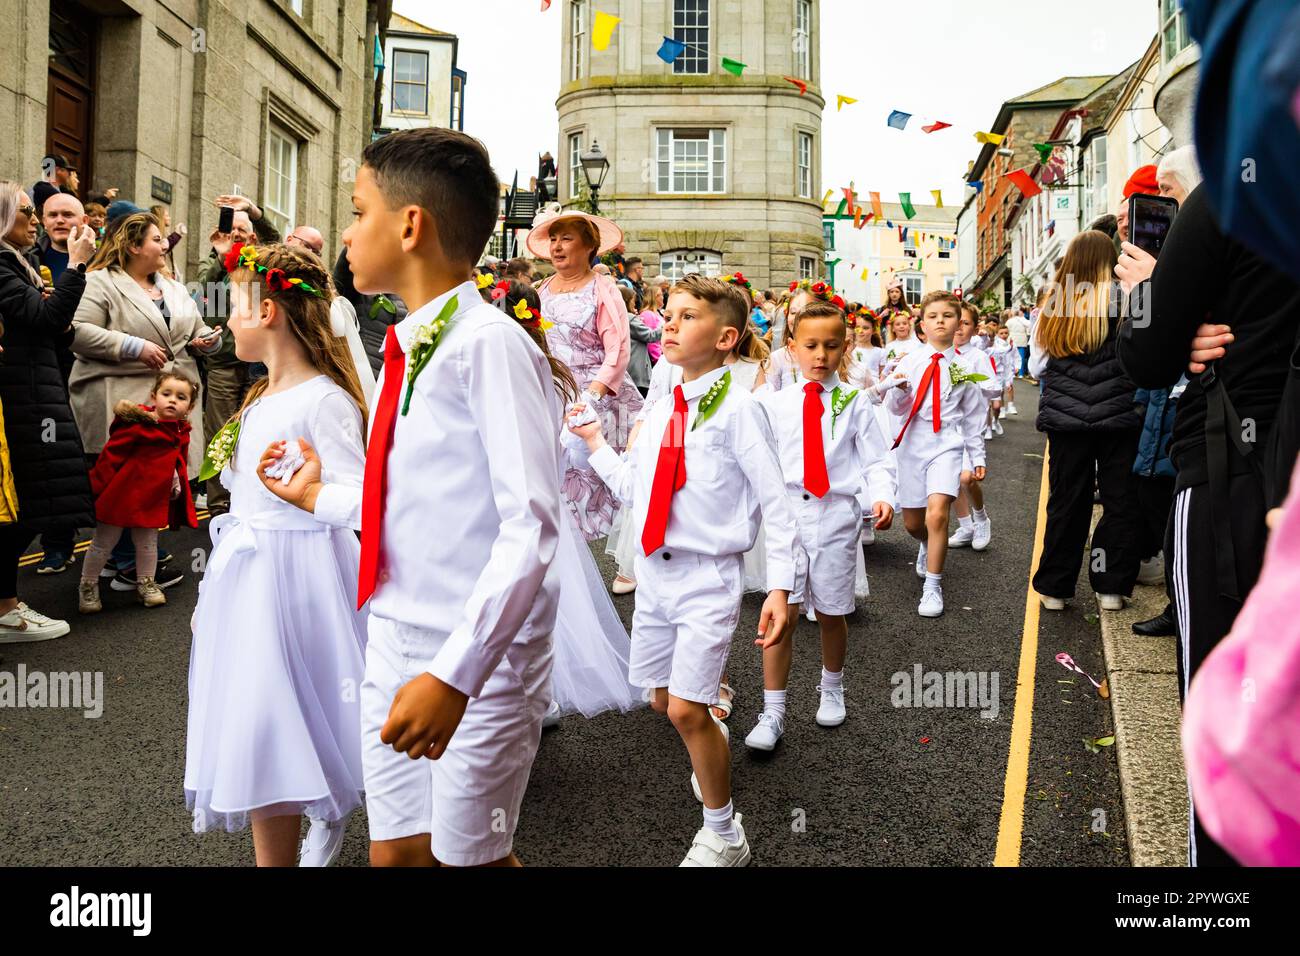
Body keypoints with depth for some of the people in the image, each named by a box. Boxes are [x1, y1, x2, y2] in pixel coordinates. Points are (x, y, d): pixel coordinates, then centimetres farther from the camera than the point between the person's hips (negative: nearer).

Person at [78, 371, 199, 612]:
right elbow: (110, 456, -17)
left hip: (153, 499, 5)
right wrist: (95, 488, -16)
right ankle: (87, 587, 23)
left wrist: (178, 487, 12)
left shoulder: (181, 433, 2)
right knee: (103, 544, 9)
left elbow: (179, 465, 16)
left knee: (148, 543, 18)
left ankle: (146, 583, 34)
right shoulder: (137, 423, -19)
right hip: (120, 495, -5)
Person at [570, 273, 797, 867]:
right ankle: (714, 749, 51)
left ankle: (723, 837, 16)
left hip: (708, 577, -7)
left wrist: (780, 587, -17)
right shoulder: (660, 411, 8)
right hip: (654, 570, 7)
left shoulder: (737, 408, -12)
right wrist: (593, 440, 13)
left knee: (686, 710, -7)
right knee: (662, 699, 16)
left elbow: (775, 503, -13)